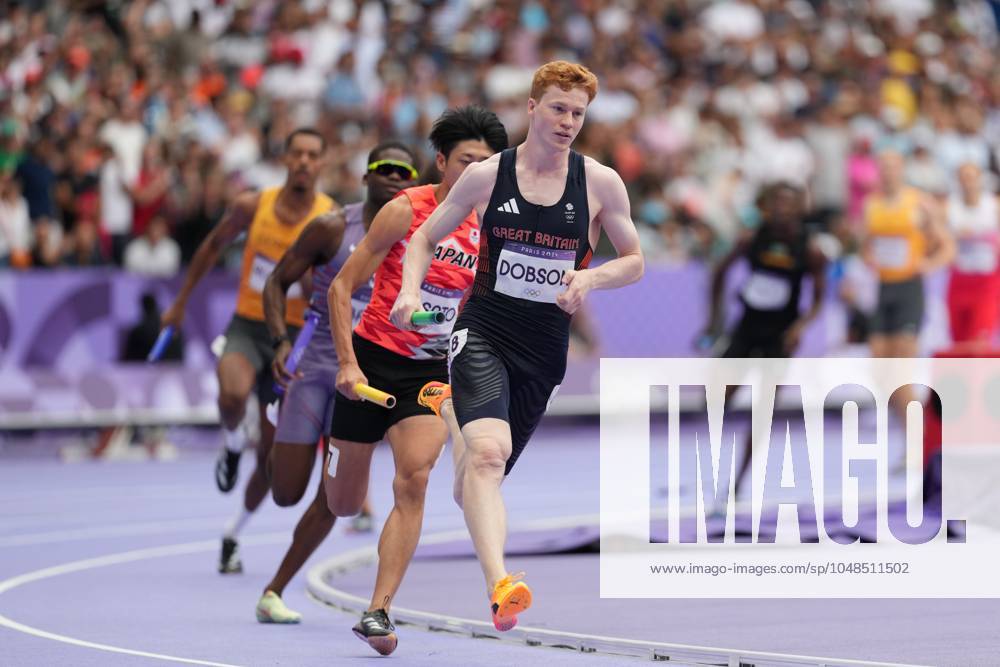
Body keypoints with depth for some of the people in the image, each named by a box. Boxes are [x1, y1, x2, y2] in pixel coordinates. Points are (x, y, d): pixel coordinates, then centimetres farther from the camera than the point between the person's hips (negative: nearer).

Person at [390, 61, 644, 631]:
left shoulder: (601, 183, 1)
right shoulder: (488, 175, 0)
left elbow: (635, 261, 9)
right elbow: (426, 238, 10)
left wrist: (590, 277, -12)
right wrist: (410, 292, -8)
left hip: (544, 348, 3)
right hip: (483, 332, -2)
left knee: (476, 482, 13)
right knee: (487, 453, -28)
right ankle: (500, 586, -43)